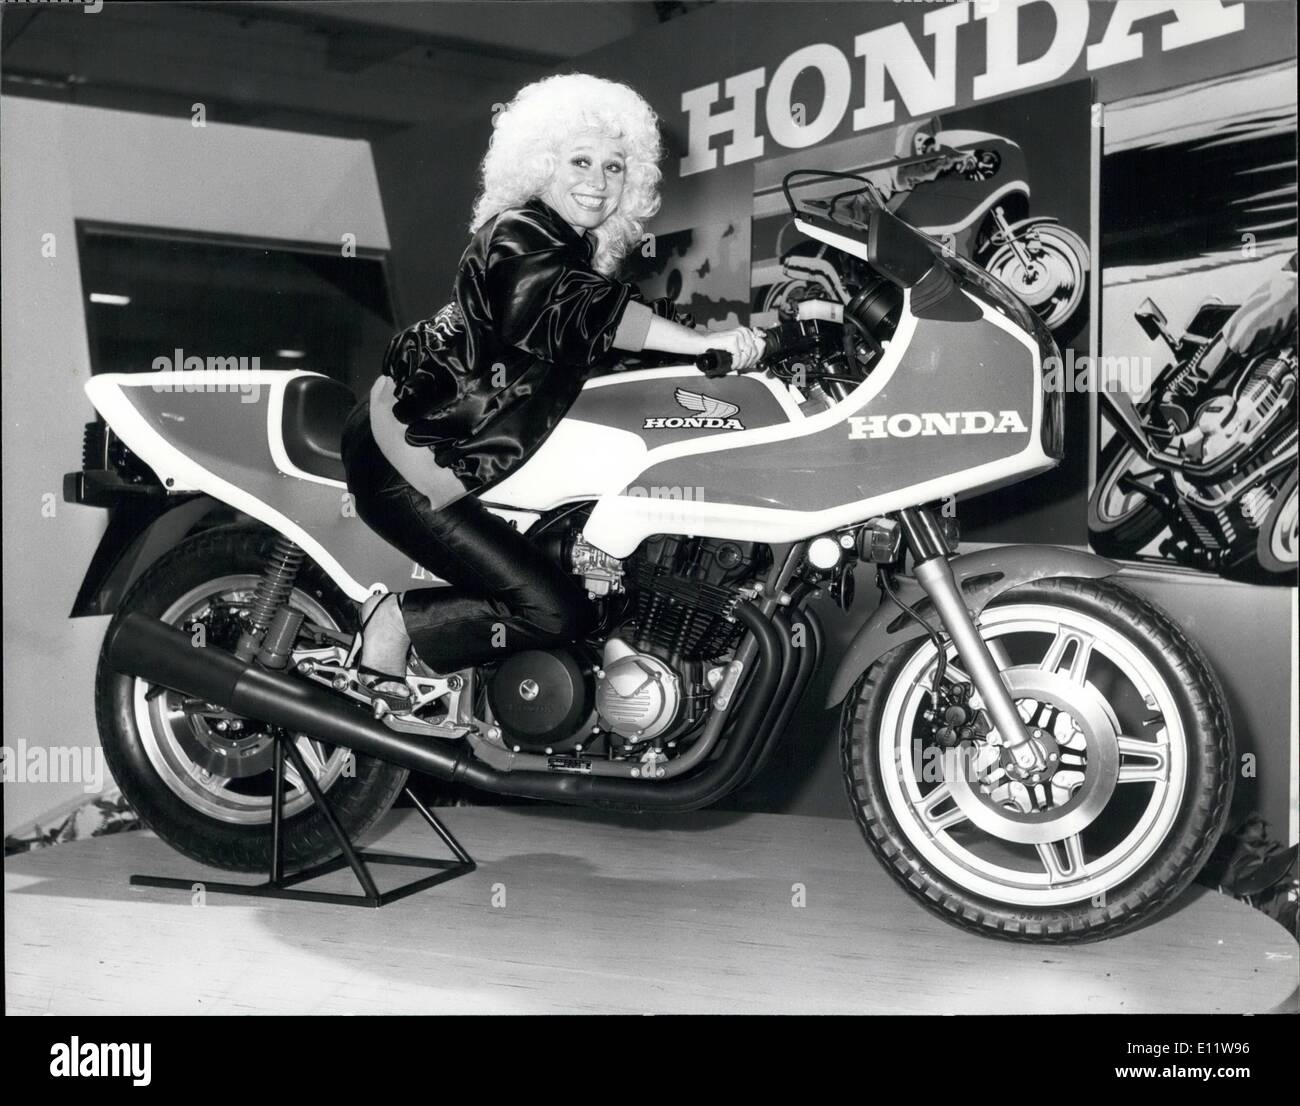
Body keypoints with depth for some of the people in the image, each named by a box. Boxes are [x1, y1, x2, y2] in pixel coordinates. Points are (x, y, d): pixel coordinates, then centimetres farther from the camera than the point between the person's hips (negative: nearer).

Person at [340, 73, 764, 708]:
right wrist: (705, 341, -39)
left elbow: (642, 320, 10)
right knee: (555, 612, -17)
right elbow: (584, 312, -35)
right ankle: (395, 622, -4)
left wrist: (735, 335, 0)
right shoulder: (518, 237, -17)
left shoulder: (577, 251, 16)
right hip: (406, 463, -10)